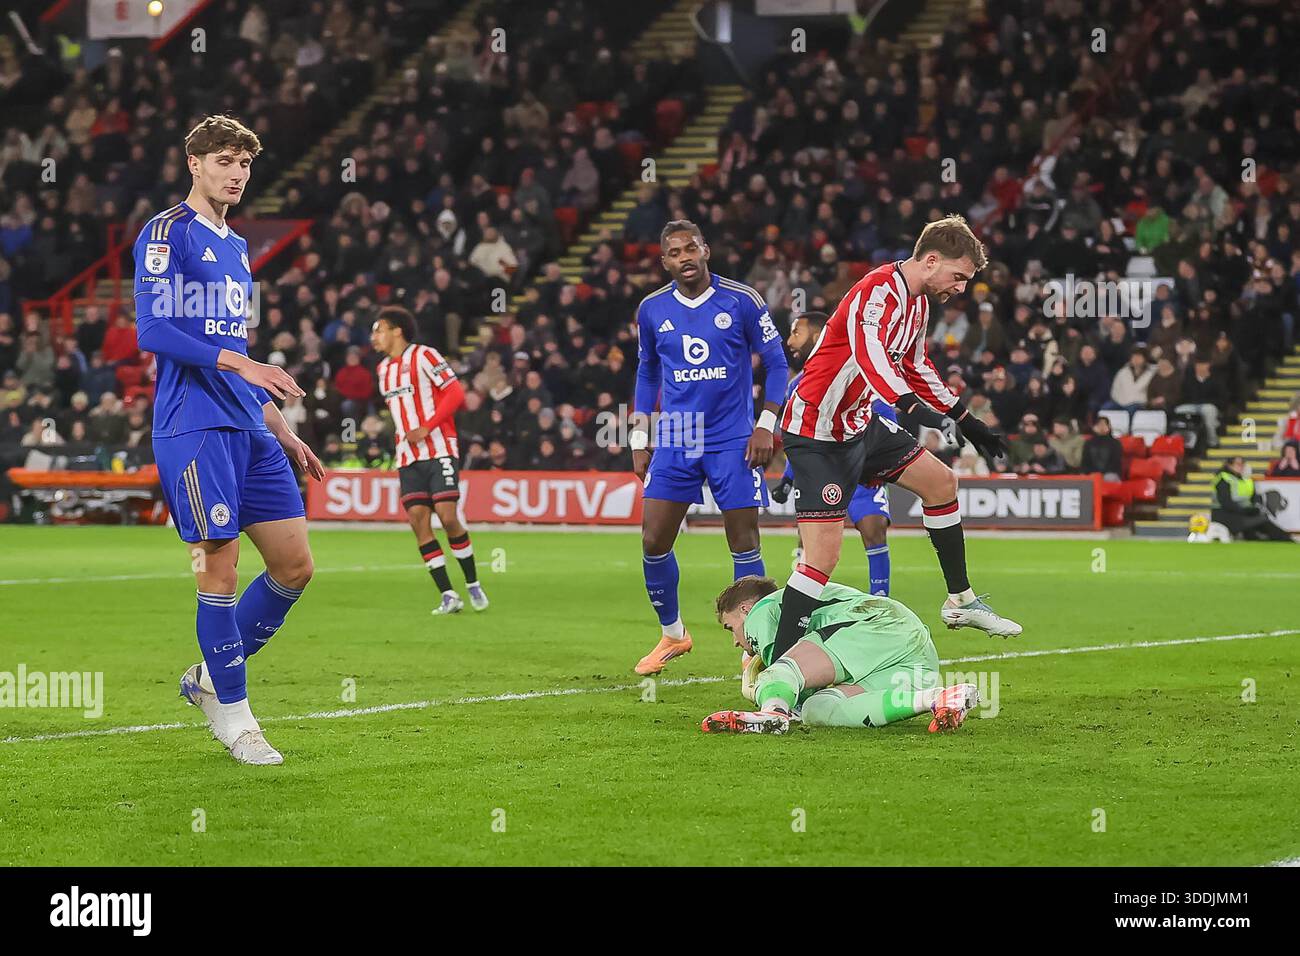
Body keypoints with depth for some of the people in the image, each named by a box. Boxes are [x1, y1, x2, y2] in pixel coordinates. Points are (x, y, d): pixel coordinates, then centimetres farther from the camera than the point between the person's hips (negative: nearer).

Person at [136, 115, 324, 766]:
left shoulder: (236, 248, 21)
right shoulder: (167, 232, -4)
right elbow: (152, 328, -14)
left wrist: (282, 432, 25)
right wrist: (237, 362, -22)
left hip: (249, 429, 8)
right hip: (194, 426, -8)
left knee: (294, 565, 4)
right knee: (220, 565, -8)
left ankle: (211, 678, 20)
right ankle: (233, 719, 2)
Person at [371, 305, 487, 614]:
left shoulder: (423, 356, -6)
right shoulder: (383, 369, 16)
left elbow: (455, 393, -12)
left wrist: (426, 429, -17)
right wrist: (405, 434, 14)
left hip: (438, 450, -6)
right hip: (408, 457, 6)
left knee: (448, 517, -12)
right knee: (418, 520, -6)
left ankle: (473, 585, 6)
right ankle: (448, 596, -5)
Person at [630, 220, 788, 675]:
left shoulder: (741, 301, -6)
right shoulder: (652, 309, 4)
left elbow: (775, 362, 0)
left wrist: (766, 427, -8)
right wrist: (640, 441, 11)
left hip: (732, 442, -3)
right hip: (674, 440, 3)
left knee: (744, 543, -5)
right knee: (653, 542, -2)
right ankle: (672, 634, 19)